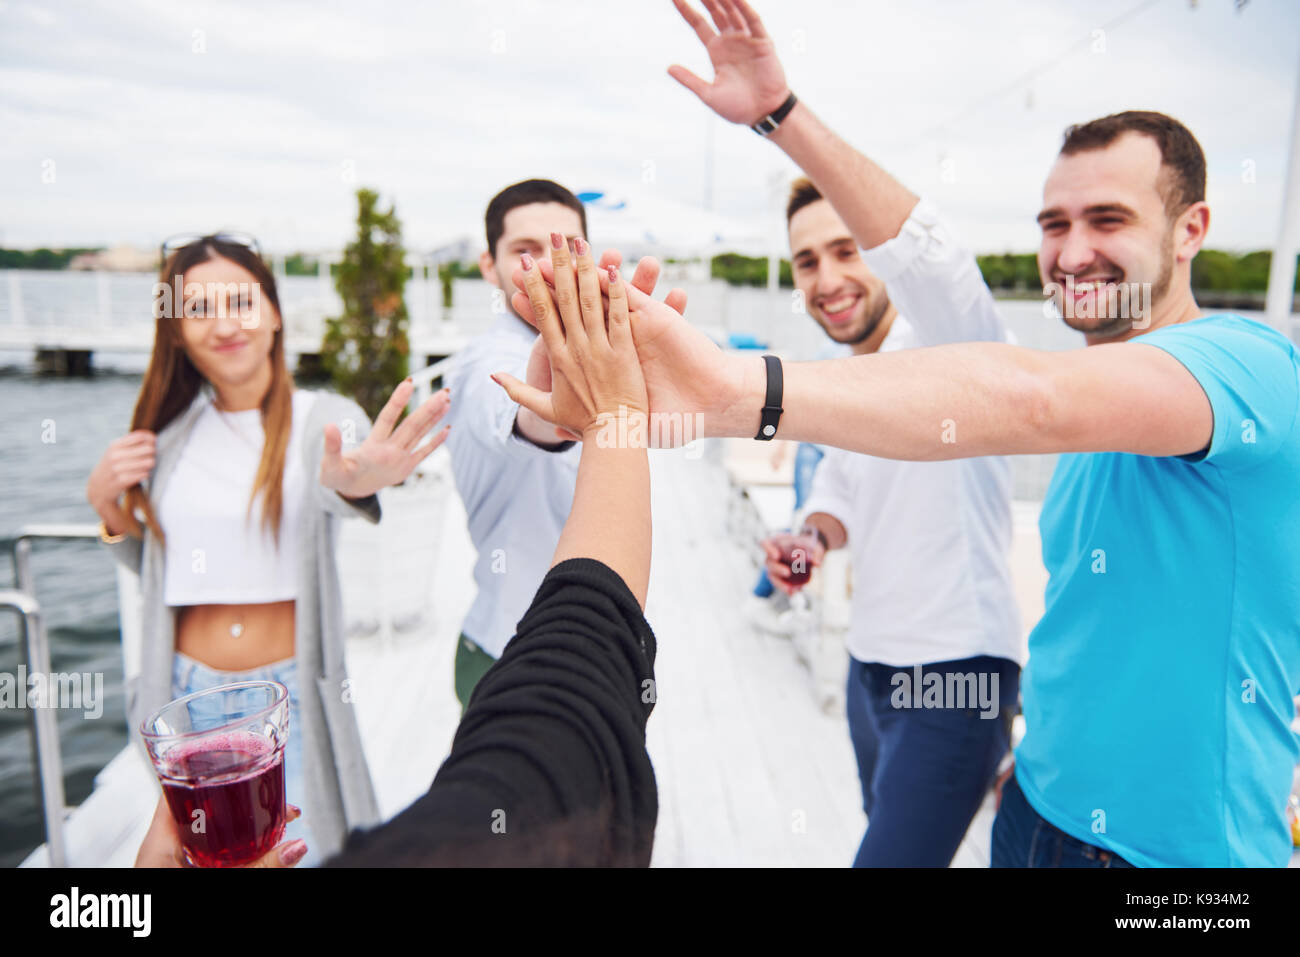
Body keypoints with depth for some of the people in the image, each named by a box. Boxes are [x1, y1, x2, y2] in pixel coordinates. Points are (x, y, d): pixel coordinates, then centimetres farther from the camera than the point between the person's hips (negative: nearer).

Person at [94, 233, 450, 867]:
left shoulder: (323, 418, -10)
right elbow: (153, 565, 13)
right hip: (189, 692, 4)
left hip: (292, 694, -3)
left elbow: (323, 490, -33)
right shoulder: (169, 432, 2)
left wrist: (349, 479, -56)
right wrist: (106, 503, -5)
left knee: (311, 849, 6)